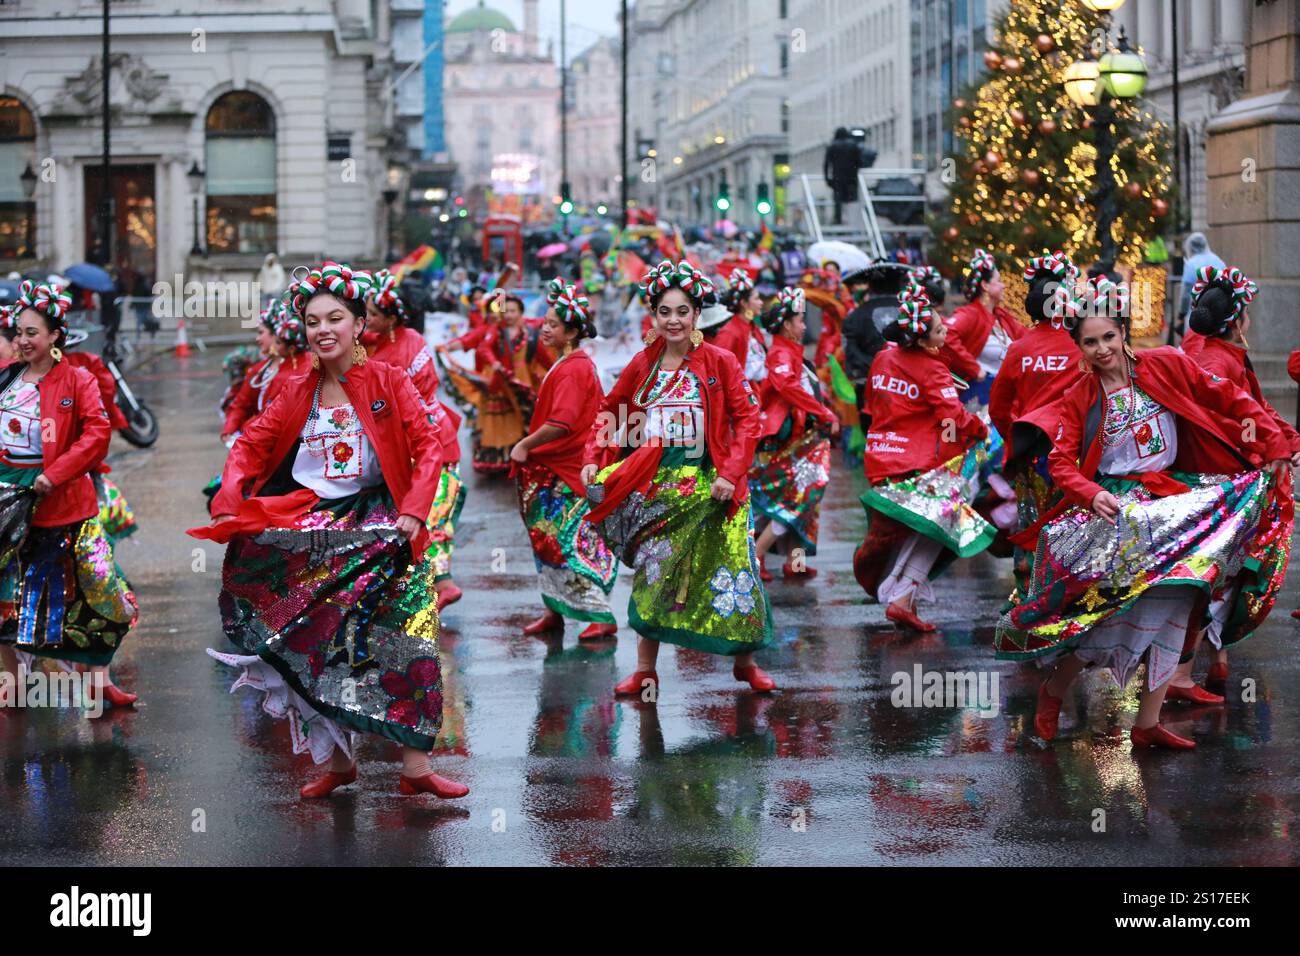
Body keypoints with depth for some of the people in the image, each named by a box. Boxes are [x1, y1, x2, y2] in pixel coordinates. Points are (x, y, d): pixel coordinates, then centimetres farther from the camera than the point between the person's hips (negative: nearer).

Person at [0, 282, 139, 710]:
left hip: (60, 500, -3)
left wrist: (55, 474, -20)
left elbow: (98, 433, -14)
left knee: (91, 587, 1)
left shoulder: (77, 381, -4)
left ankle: (99, 678, 10)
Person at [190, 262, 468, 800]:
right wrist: (229, 503, -6)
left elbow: (427, 448, -4)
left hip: (379, 528, -3)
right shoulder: (297, 393, 9)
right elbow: (251, 444, 11)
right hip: (313, 529, 3)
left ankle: (415, 767, -9)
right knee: (319, 649, 3)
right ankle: (337, 762, 13)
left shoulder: (390, 382, 0)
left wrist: (413, 513, -16)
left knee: (406, 642, -11)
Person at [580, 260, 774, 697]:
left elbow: (747, 418, -6)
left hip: (707, 484, -2)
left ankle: (745, 661, 14)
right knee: (652, 574, 4)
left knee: (729, 571, 0)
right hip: (655, 484, 2)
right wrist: (592, 458, 0)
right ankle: (645, 669, 10)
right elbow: (609, 412, 13)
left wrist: (731, 473, -15)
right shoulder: (642, 364, 5)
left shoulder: (719, 362, -4)